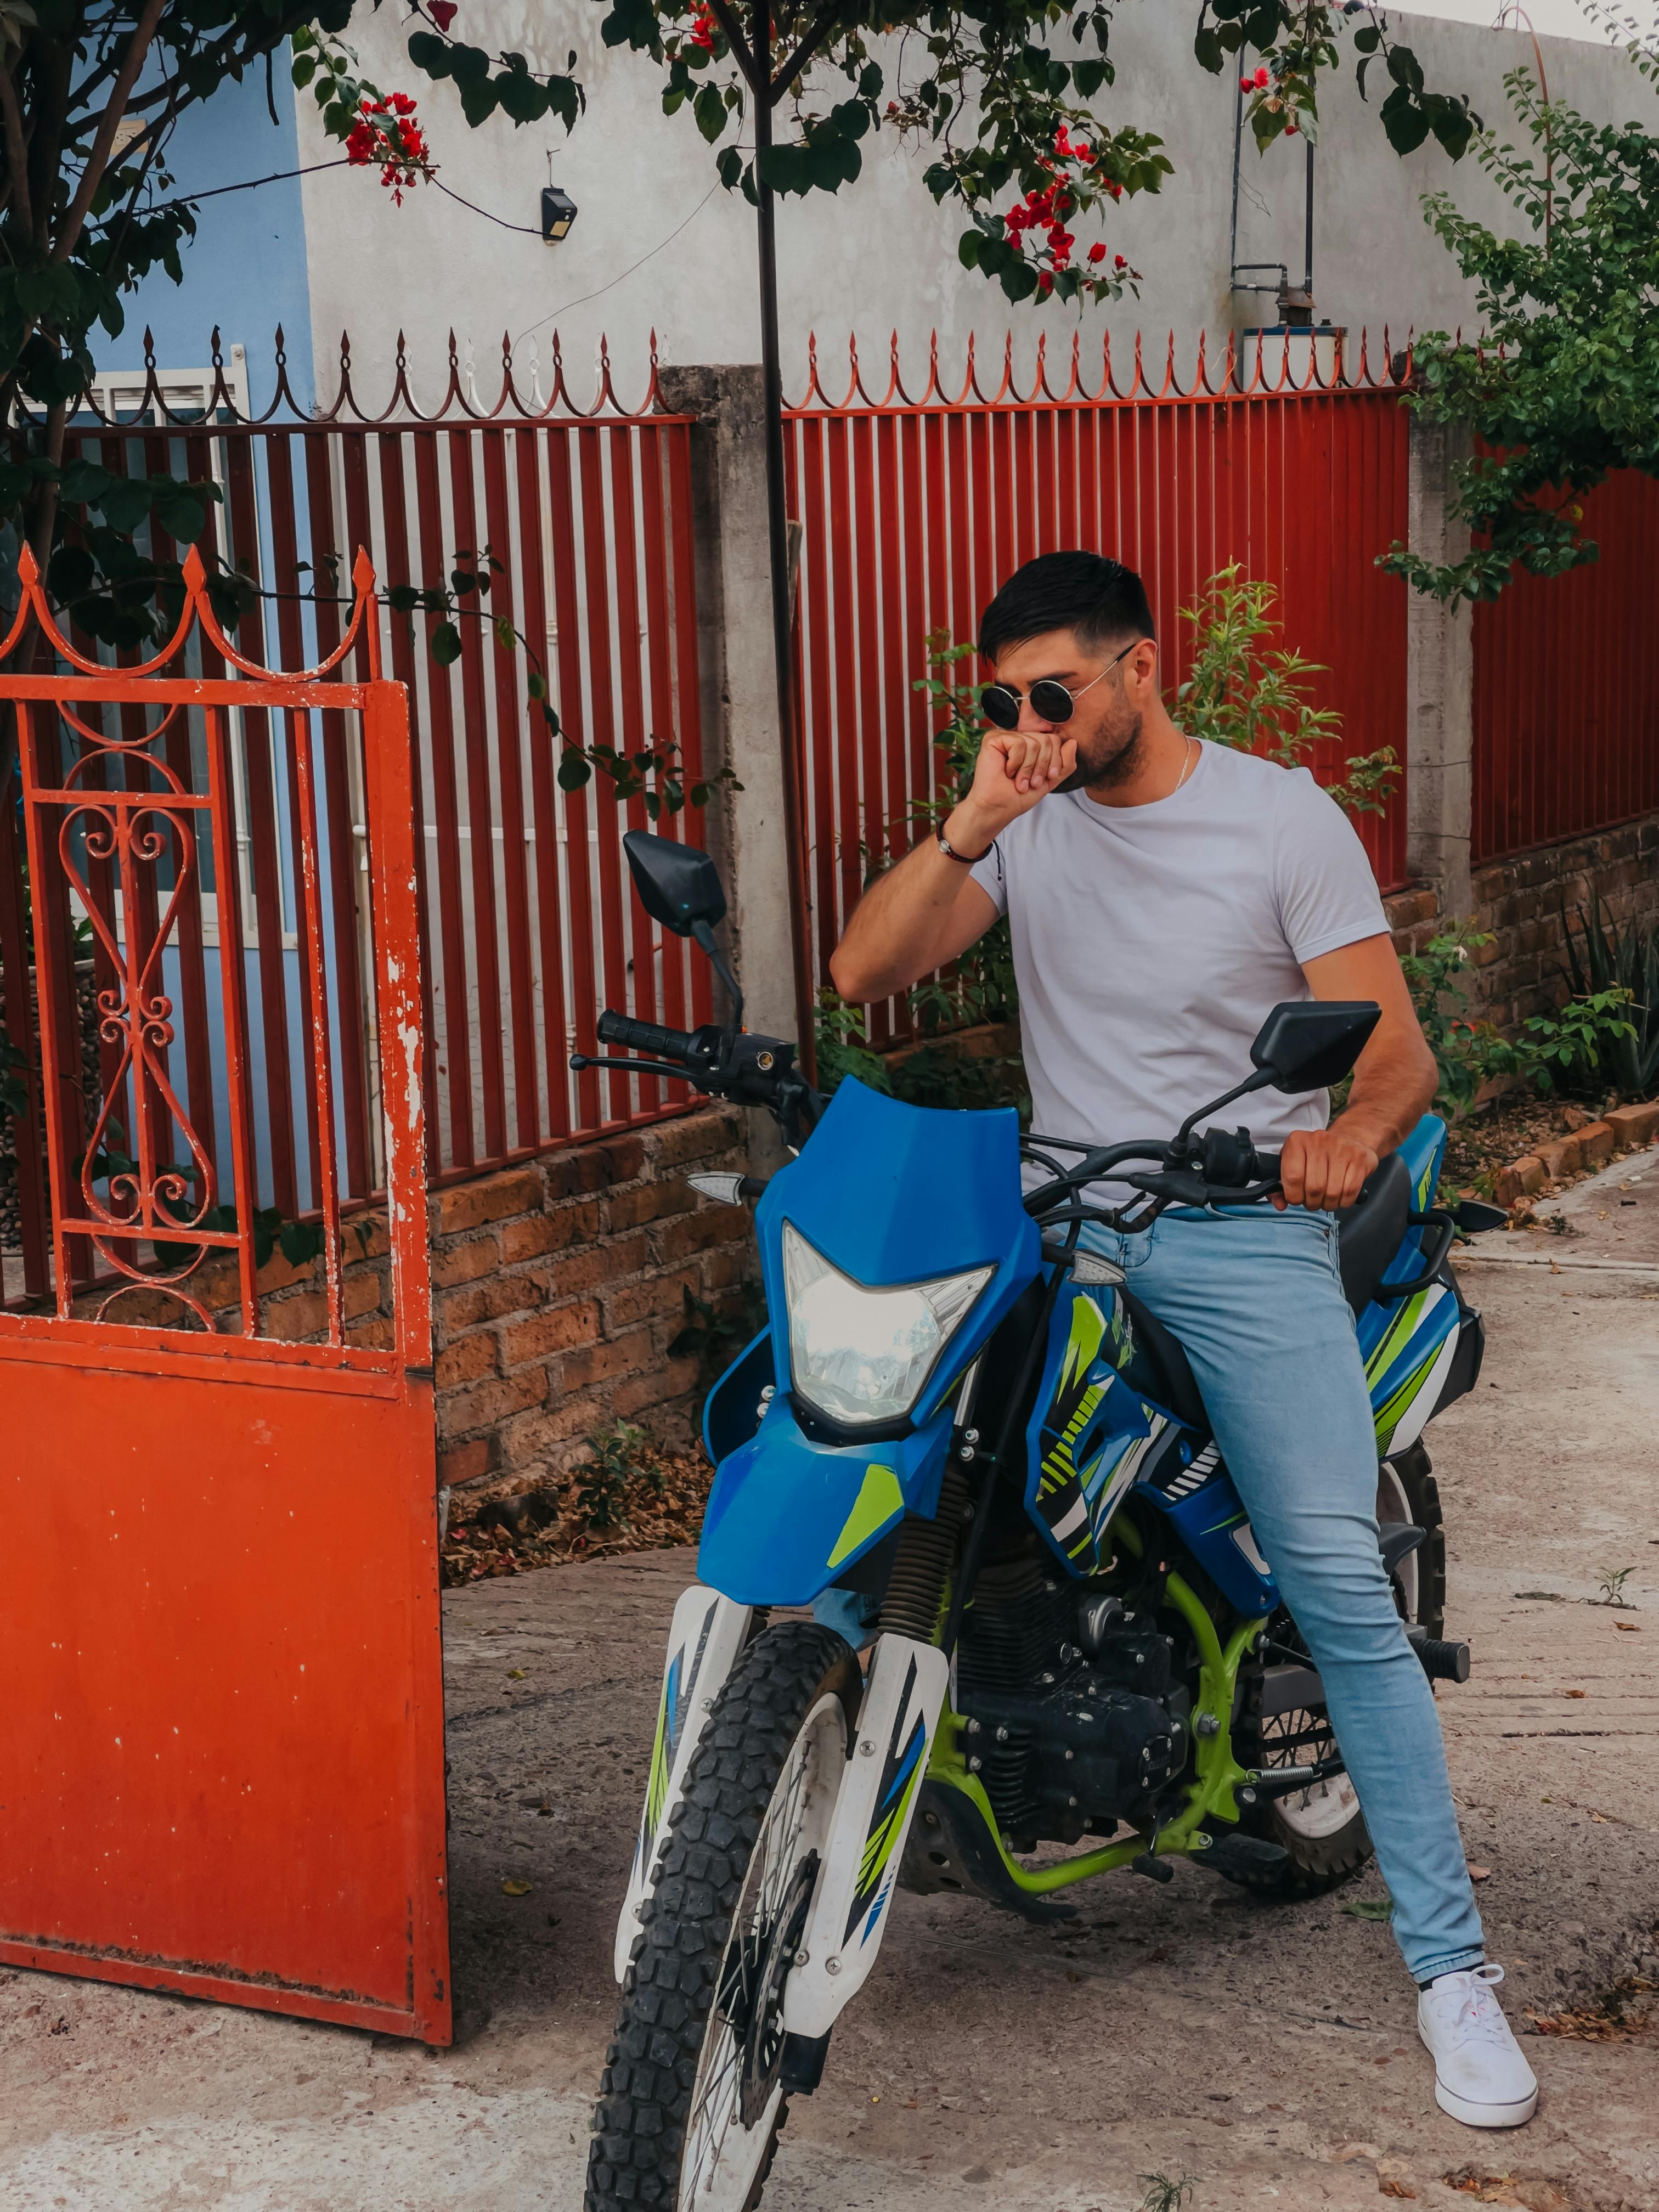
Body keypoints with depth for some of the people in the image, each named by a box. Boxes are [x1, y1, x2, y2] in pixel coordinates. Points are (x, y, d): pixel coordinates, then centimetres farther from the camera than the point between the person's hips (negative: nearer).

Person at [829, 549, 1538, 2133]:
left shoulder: (1280, 816, -2)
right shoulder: (1024, 821, 8)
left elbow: (1396, 1044, -6)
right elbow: (864, 971, -2)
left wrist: (1353, 1133, -29)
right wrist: (971, 825, -16)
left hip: (1244, 1230, -4)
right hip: (1059, 1221, 4)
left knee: (1336, 1576, -14)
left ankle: (1448, 1960, -8)